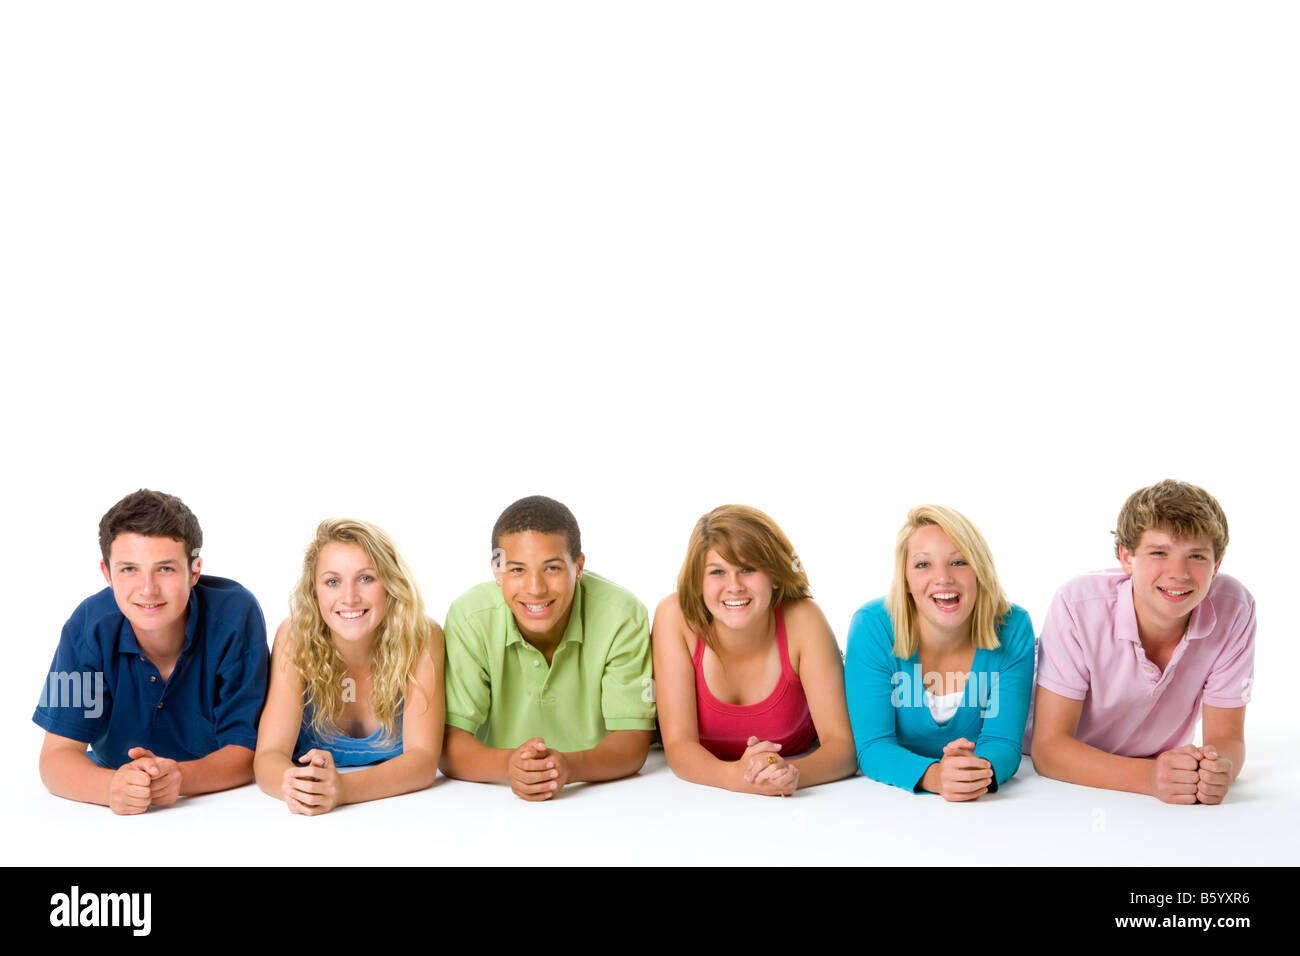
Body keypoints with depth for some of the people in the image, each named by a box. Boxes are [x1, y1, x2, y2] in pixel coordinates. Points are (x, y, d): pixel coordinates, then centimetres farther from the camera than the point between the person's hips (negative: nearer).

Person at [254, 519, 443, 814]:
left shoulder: (422, 639, -13)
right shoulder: (295, 638, -11)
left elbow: (423, 758, -20)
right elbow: (269, 754, -17)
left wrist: (343, 788, -38)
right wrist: (291, 784, -40)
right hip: (312, 829, 1)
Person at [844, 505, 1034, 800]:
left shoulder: (1013, 629, -10)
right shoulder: (872, 628, -14)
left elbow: (1003, 742, -12)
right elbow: (872, 747, -17)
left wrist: (980, 769, -35)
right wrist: (932, 776, -36)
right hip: (890, 803, 0)